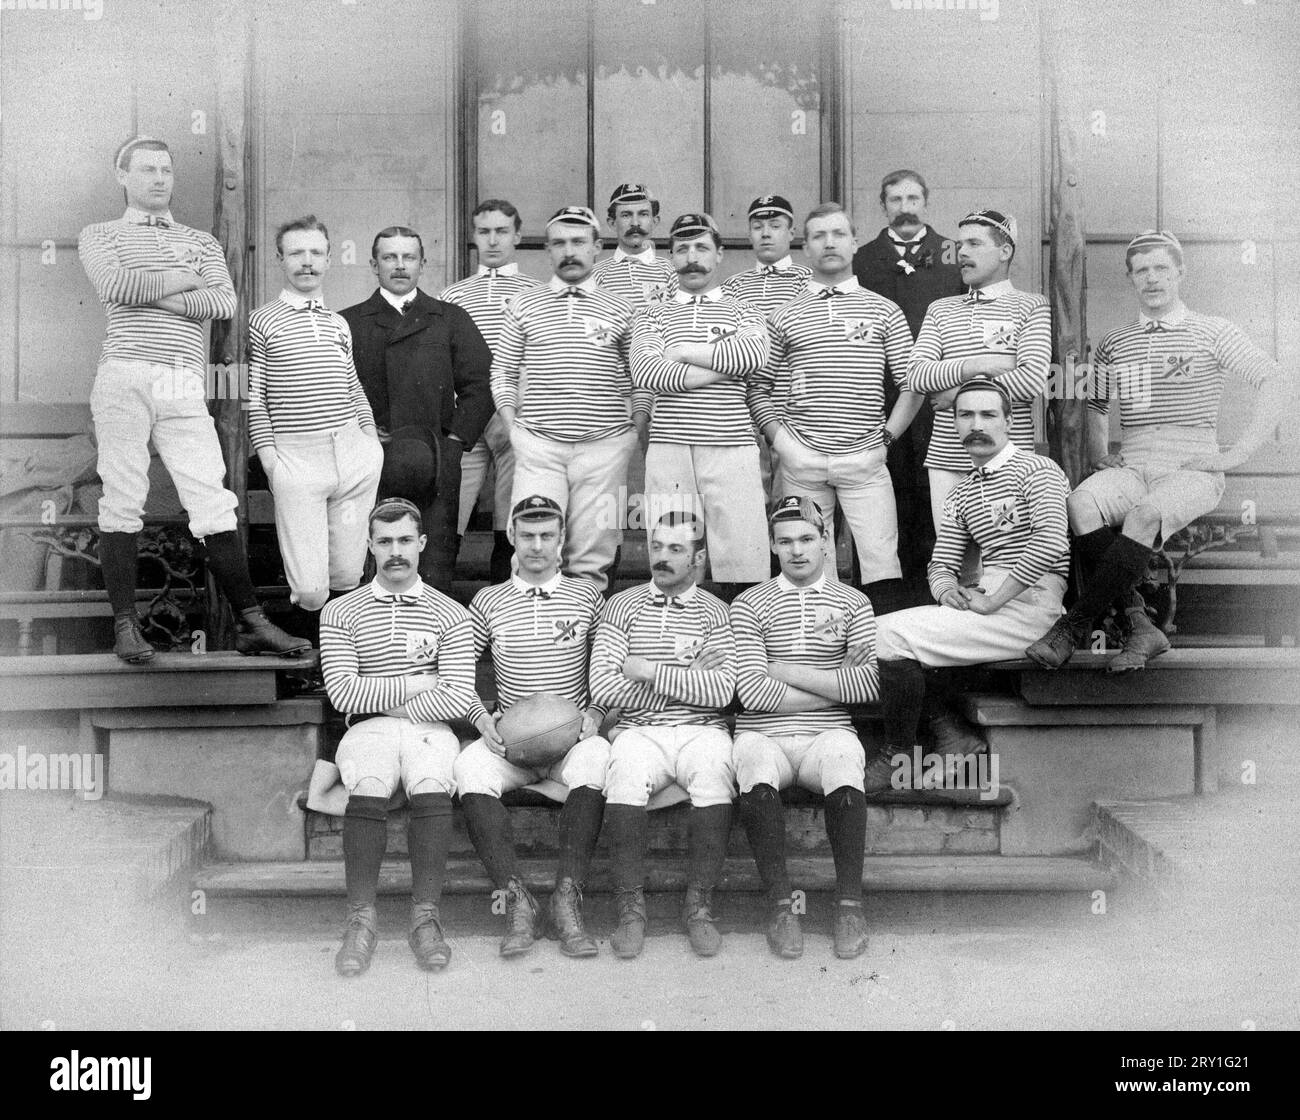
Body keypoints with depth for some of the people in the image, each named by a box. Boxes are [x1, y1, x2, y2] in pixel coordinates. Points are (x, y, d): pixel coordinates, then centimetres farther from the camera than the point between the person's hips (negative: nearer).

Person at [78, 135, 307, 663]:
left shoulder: (202, 242, 21)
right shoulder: (100, 236, 14)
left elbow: (225, 302, 2)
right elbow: (113, 286, -8)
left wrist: (157, 297, -5)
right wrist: (183, 281, 2)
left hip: (186, 389, 2)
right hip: (125, 378, -2)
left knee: (214, 504, -3)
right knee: (122, 501, -2)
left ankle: (251, 623, -1)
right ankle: (125, 627, 5)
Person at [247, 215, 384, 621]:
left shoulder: (339, 324, 18)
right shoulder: (261, 321, 2)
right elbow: (253, 399, 0)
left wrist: (371, 437, 12)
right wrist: (269, 458, -7)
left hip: (354, 454, 4)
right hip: (296, 458, -4)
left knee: (348, 578, 4)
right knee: (310, 590, -8)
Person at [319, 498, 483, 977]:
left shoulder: (449, 615, 9)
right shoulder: (340, 613, 11)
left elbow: (458, 699, -2)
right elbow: (342, 693, -1)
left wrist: (392, 706, -2)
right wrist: (417, 686, -3)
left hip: (429, 728, 0)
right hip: (366, 730, 0)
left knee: (432, 789, -33)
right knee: (368, 790, -33)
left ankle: (425, 917, -29)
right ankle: (361, 919, -27)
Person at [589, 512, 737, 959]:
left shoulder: (714, 612, 9)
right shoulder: (622, 606, 11)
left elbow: (722, 690, -6)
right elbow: (602, 689, -1)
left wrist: (651, 673, -9)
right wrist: (687, 678, -3)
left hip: (700, 731, 0)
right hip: (639, 731, 0)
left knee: (715, 775, -32)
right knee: (626, 777, -32)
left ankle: (699, 905, -17)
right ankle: (630, 907, -18)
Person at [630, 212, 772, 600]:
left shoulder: (743, 313, 14)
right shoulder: (653, 316, 16)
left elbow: (753, 356, -10)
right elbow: (644, 372, -5)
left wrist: (683, 352, -4)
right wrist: (725, 365, -6)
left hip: (732, 449, 0)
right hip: (669, 449, 1)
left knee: (741, 559, -4)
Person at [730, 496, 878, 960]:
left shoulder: (852, 603, 13)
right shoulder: (749, 605, 10)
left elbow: (872, 683, -3)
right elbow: (751, 691, -4)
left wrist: (789, 673, -3)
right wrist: (836, 686, -2)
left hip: (827, 735, 1)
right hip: (763, 735, 0)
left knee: (844, 770, -34)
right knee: (757, 779, -35)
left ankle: (849, 904, -21)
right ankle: (781, 904, -23)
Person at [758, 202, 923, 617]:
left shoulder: (883, 311, 7)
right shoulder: (784, 317, 8)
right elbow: (759, 388, 10)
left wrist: (887, 435, 0)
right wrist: (779, 439, -2)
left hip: (865, 458, -1)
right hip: (801, 460, 1)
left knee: (882, 563, -5)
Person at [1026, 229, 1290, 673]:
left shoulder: (1211, 332, 6)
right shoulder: (1115, 343, 18)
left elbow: (1276, 384, -3)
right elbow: (1093, 407, 30)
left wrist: (1235, 455, -10)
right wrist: (1098, 455, 11)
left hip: (1191, 469, -3)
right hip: (1131, 467, 4)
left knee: (1145, 515, -36)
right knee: (1081, 503, -30)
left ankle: (1072, 627, -34)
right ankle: (1139, 626, -29)